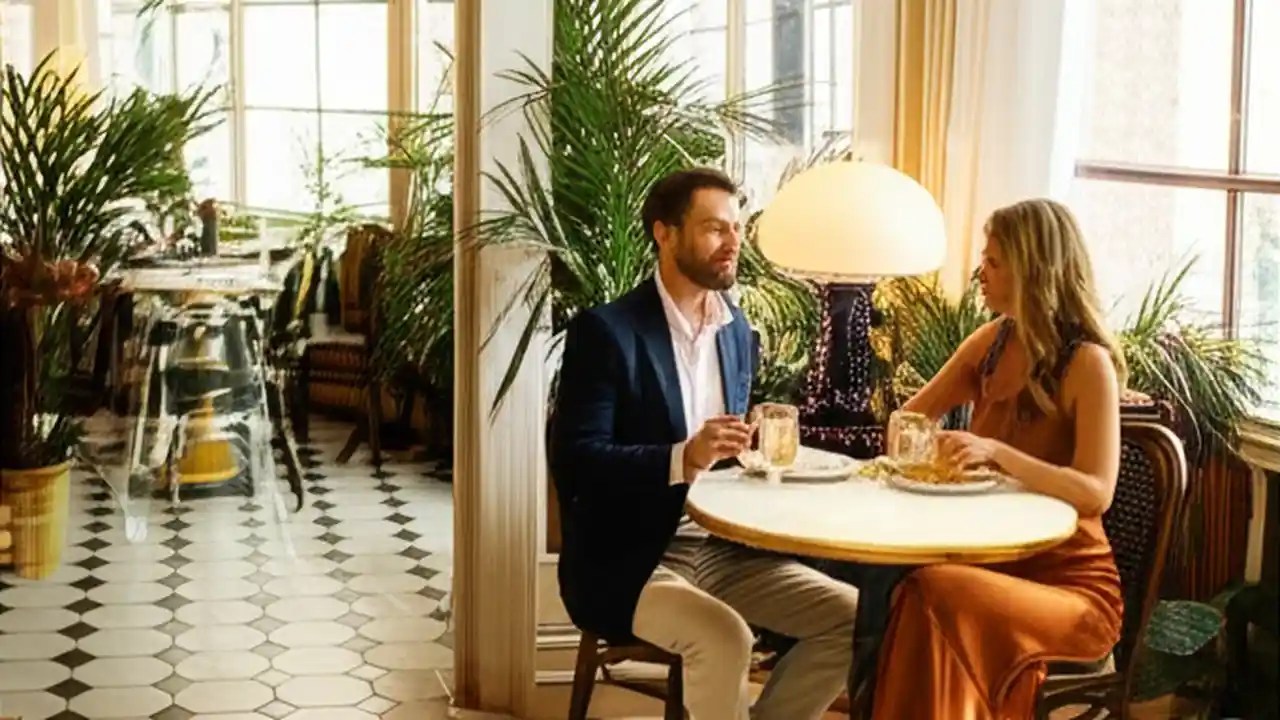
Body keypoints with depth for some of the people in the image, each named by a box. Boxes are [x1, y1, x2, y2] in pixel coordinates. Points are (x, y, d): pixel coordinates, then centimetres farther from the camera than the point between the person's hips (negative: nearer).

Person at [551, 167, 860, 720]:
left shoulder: (736, 328, 11)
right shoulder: (604, 331, -10)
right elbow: (575, 460, -18)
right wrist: (684, 458, -30)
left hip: (720, 547, 7)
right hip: (625, 561, -7)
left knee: (852, 618, -7)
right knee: (724, 638, -32)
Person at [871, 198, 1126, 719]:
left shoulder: (1088, 363, -11)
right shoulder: (995, 339, 9)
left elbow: (1096, 493, -21)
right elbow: (911, 417, 21)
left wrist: (996, 451, -32)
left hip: (1070, 582, -5)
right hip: (993, 557, 5)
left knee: (934, 594, -34)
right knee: (899, 593, -28)